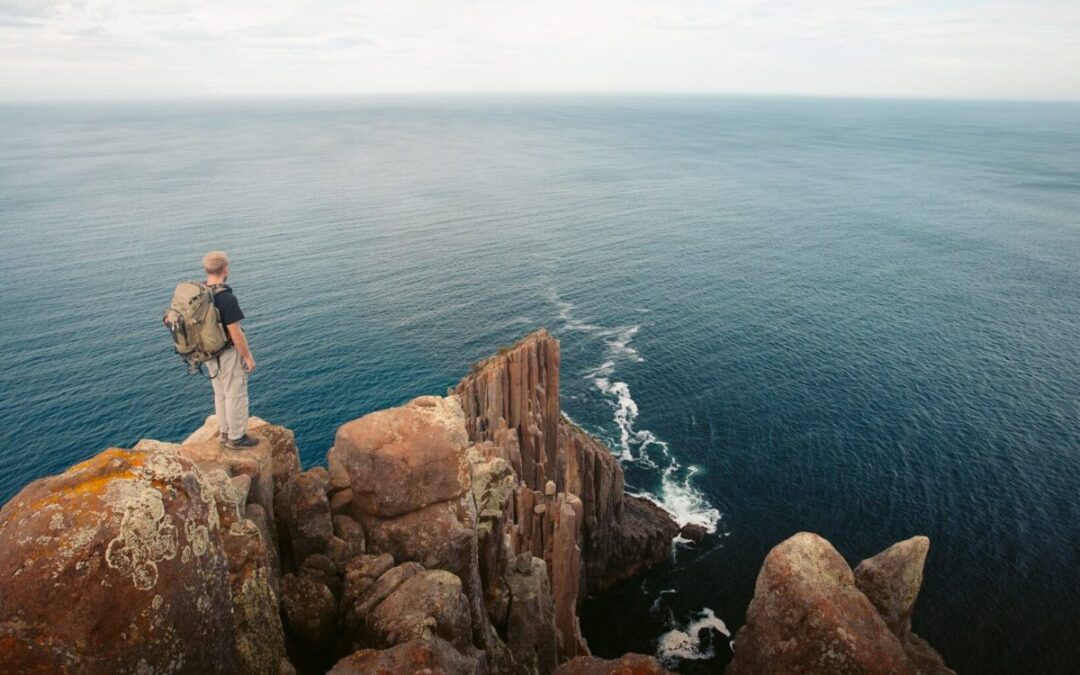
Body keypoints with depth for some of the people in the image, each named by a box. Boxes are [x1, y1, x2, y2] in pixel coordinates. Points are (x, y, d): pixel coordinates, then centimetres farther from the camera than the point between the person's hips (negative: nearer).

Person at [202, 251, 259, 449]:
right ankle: (236, 438, 18)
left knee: (220, 394, 21)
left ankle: (225, 432, 34)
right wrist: (248, 357, -12)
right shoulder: (226, 298, -27)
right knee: (235, 395, 6)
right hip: (228, 353, -8)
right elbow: (235, 333, -23)